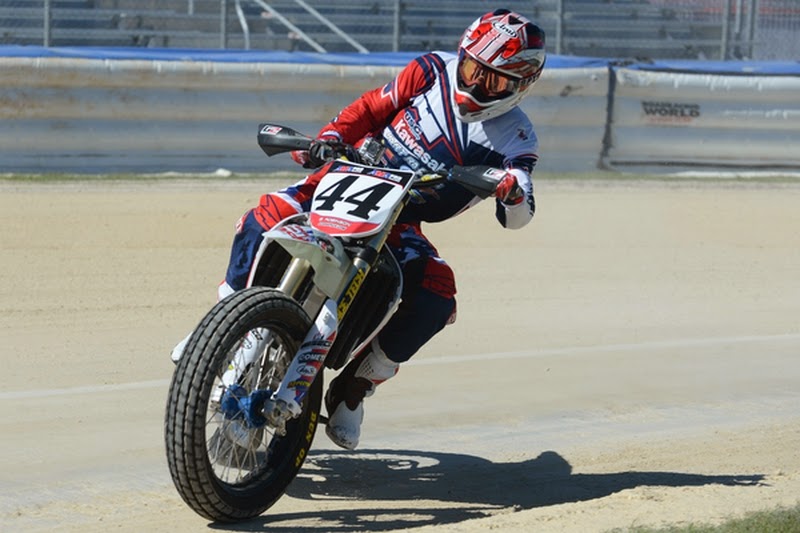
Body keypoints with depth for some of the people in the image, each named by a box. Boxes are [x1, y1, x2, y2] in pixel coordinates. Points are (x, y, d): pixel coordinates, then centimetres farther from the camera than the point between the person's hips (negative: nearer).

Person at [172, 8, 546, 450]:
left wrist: (514, 192, -36)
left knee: (436, 295, -26)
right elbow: (373, 107, 6)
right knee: (266, 218, -25)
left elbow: (516, 217, -11)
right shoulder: (432, 72, -3)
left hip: (402, 223, 0)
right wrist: (329, 138, -12)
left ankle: (355, 386, -10)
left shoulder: (513, 137, -5)